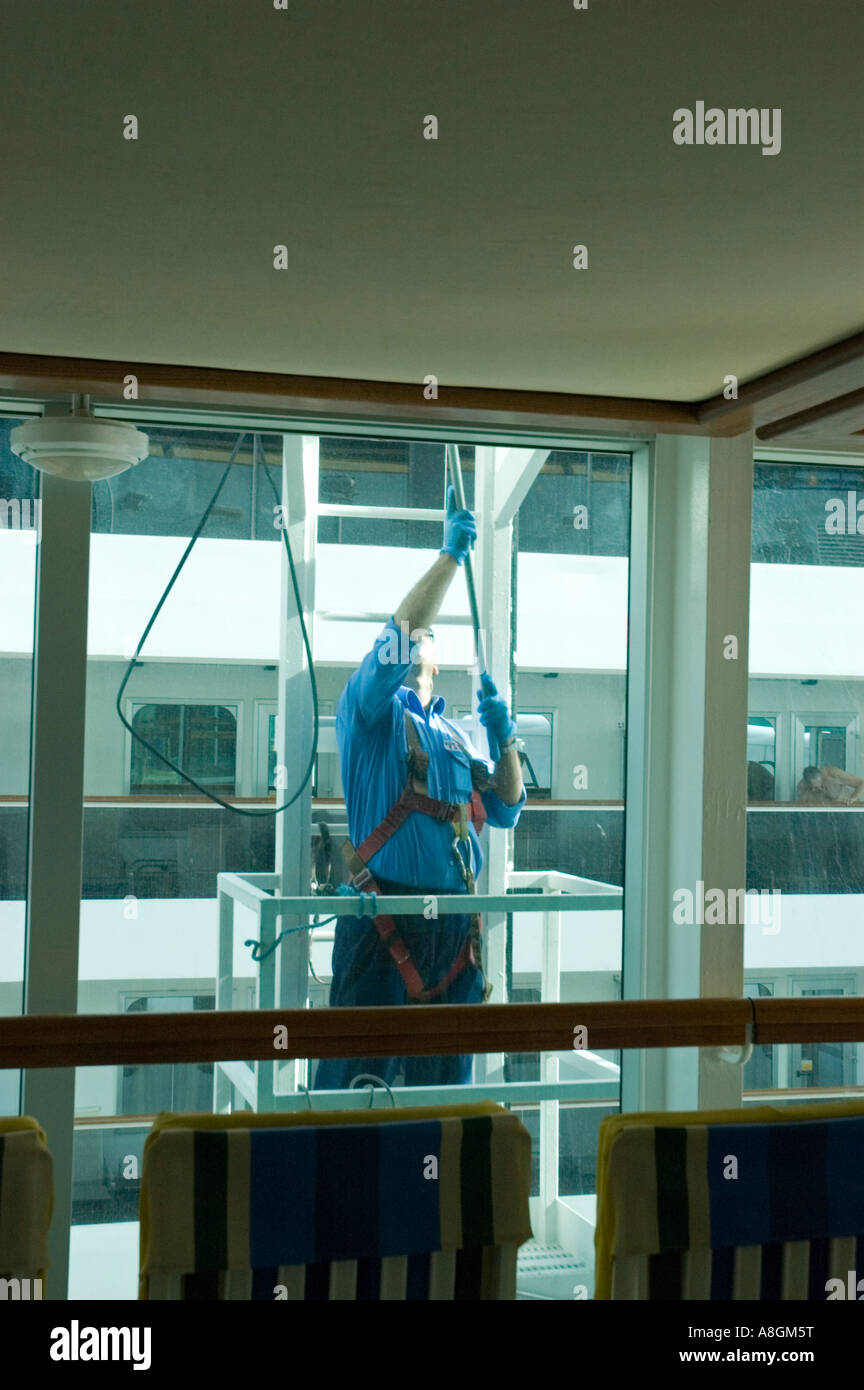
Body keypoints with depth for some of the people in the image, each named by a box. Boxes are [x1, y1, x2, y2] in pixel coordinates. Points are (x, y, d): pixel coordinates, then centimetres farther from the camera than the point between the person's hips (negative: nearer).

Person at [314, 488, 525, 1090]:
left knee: (444, 1081, 11)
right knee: (361, 1082, -7)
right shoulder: (370, 711, 3)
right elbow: (396, 639, -14)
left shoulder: (455, 736, 21)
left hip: (456, 927, 6)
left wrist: (503, 736, 4)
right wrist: (451, 554, -12)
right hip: (386, 921, -6)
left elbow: (506, 810, 19)